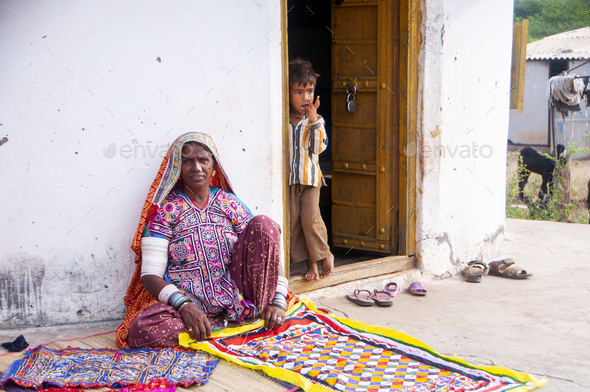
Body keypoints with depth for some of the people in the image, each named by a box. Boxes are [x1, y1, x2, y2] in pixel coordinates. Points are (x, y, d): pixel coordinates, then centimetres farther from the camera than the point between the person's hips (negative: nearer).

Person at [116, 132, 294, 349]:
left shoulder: (230, 203, 9)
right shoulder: (165, 210, 1)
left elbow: (267, 249, 4)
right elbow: (150, 275, -7)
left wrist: (278, 301, -12)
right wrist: (184, 305, -26)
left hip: (235, 298, 2)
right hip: (184, 303, -2)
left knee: (263, 224, -12)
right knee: (142, 329, -34)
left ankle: (259, 314, -12)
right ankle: (229, 325, -17)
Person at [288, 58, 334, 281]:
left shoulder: (316, 120, 1)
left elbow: (319, 146, -13)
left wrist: (313, 119, -16)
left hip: (310, 177, -1)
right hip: (289, 178, 2)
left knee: (310, 218, -11)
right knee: (293, 220, 2)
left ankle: (325, 255, 11)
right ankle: (310, 262, 14)